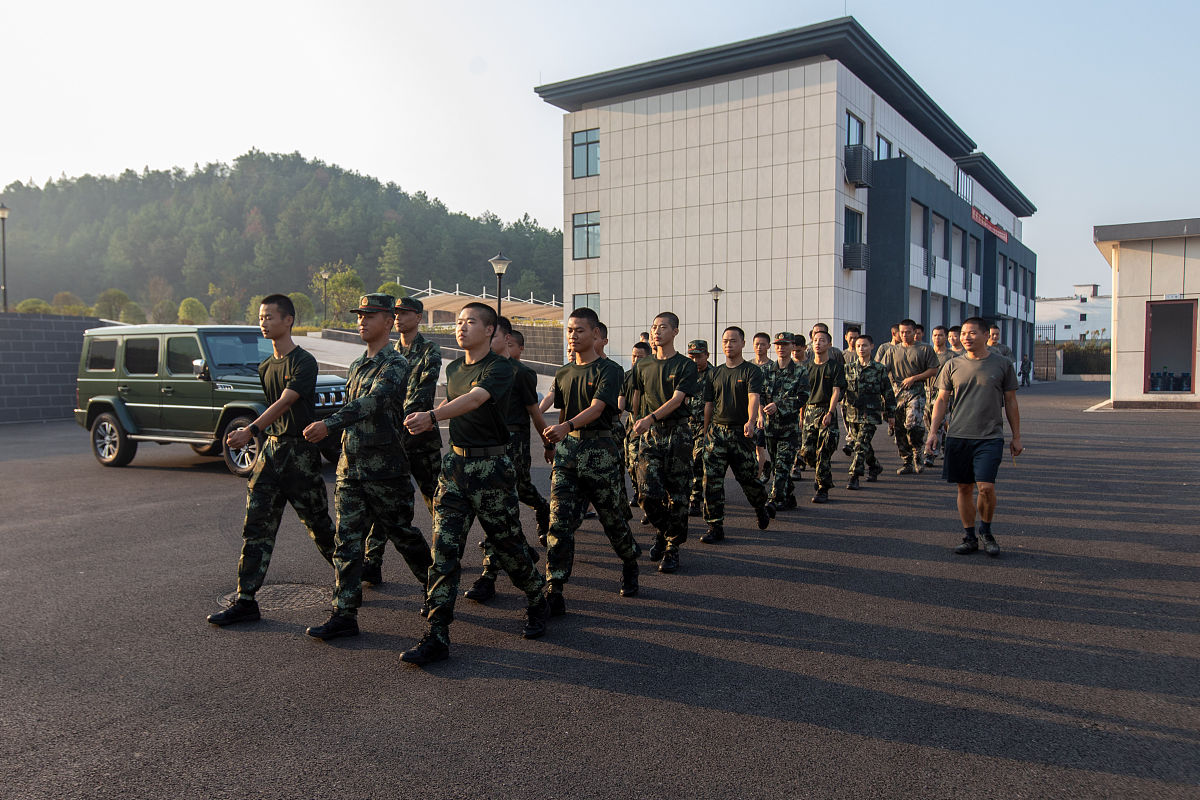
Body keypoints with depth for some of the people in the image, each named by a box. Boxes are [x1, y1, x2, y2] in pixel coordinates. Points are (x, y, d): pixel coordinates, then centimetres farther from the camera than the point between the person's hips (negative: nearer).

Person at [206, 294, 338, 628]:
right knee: (257, 526, 2)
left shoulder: (303, 362, -12)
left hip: (300, 450, -7)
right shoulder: (265, 366, 14)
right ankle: (246, 601, 6)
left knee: (319, 525, 5)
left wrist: (251, 430, -32)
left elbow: (284, 403, -23)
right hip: (271, 448, 7)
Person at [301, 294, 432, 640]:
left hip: (384, 467, -7)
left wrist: (329, 424, -38)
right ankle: (345, 614, 8)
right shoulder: (356, 365, 15)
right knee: (347, 540, 4)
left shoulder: (395, 365, -12)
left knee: (402, 534, 6)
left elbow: (371, 403, -28)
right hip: (350, 466, 7)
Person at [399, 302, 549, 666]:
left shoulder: (500, 368, -12)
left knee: (508, 543, 6)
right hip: (455, 463, 6)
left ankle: (537, 603, 33)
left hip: (491, 466, -6)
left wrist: (432, 417, -43)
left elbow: (474, 399, -30)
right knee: (444, 547, -2)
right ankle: (436, 635, 1)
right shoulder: (453, 368, 12)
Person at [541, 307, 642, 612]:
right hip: (567, 449, 4)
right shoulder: (563, 373, 14)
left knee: (613, 516, 8)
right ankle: (554, 590, -4)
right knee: (559, 520, -6)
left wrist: (567, 426, -36)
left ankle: (630, 564, 36)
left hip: (600, 447, -4)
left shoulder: (609, 370, -6)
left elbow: (597, 407, -21)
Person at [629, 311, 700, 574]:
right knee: (648, 493, -6)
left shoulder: (685, 365, -1)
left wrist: (651, 418, -25)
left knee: (676, 493, 0)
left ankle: (672, 547, 12)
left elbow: (677, 399, -13)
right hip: (650, 434, 3)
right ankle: (663, 532, 21)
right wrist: (638, 424, 13)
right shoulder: (643, 366, 12)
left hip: (676, 433, -3)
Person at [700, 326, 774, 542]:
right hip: (717, 430, 4)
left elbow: (753, 398, -18)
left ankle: (762, 508, 36)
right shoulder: (716, 372, 12)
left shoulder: (752, 371, -2)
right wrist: (705, 431, 12)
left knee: (748, 477, 6)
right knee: (712, 478, -6)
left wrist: (751, 421, -35)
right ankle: (716, 526, 0)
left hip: (742, 432, -3)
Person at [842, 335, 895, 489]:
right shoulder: (849, 368, 7)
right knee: (855, 443, 12)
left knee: (861, 446, -11)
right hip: (852, 413, 4)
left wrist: (890, 413, 6)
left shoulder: (879, 369, 0)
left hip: (870, 414, -4)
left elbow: (888, 393, 5)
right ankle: (874, 467, 36)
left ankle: (853, 477, -8)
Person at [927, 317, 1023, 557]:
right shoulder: (953, 365, 7)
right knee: (964, 488, 6)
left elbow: (1010, 402, 10)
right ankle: (969, 537, 19)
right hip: (958, 436, 2)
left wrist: (1016, 437, 10)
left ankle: (986, 532, 13)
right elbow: (942, 399, 10)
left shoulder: (1002, 364, 4)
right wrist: (933, 430, 0)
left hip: (990, 438, -2)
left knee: (986, 487, -11)